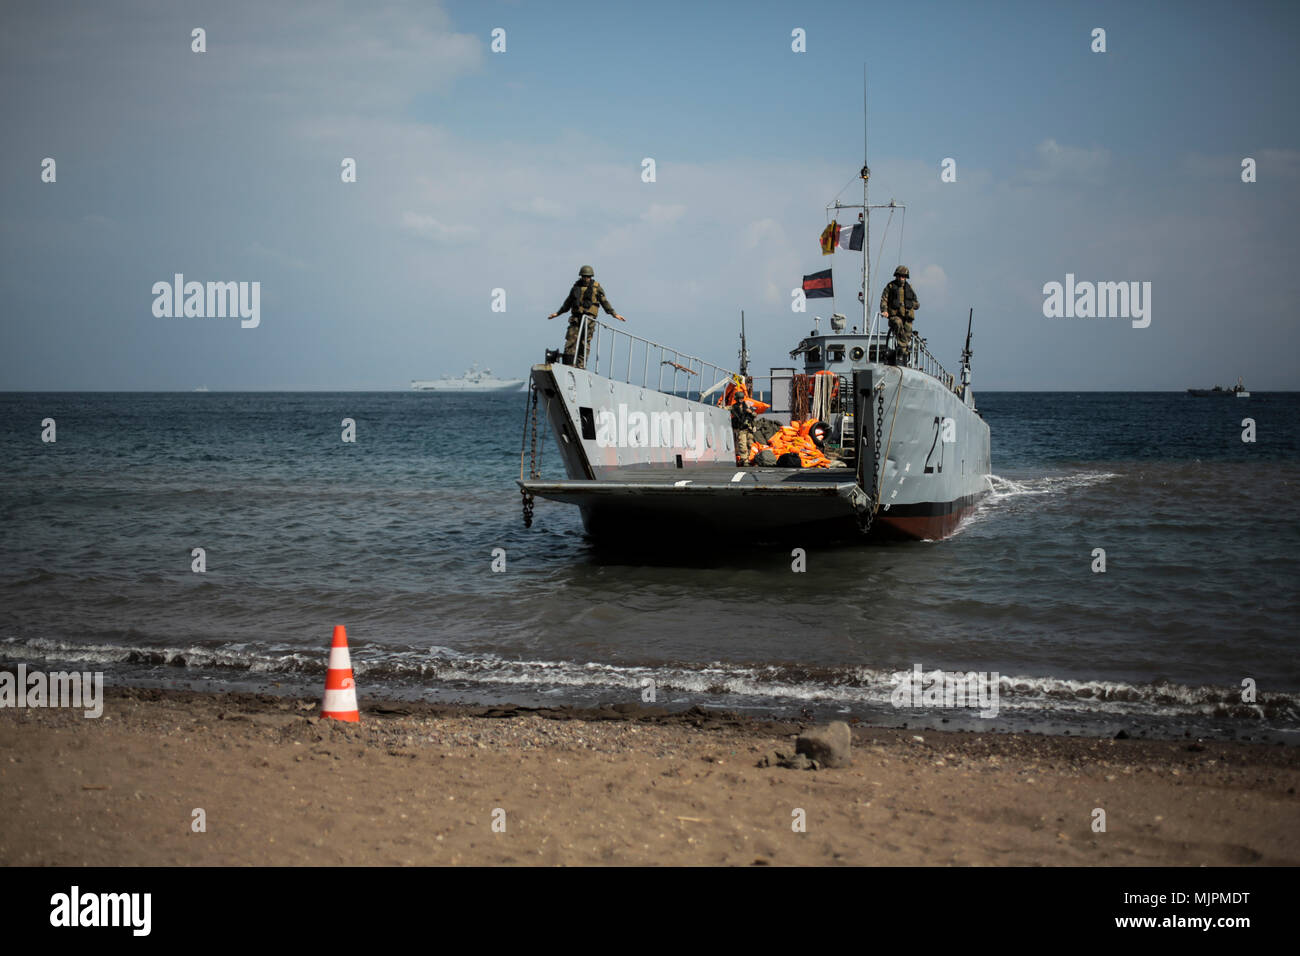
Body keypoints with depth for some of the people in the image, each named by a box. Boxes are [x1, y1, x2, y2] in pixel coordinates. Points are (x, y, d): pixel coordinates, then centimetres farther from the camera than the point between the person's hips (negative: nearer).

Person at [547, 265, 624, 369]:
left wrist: (614, 314, -2)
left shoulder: (597, 287, 5)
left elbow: (605, 302, 6)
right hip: (576, 318, 4)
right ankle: (569, 365, -4)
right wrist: (557, 313, 30)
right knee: (570, 341, -5)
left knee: (584, 344, -8)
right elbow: (568, 303, 26)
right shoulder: (576, 287, 15)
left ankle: (581, 366, -7)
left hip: (589, 318, -4)